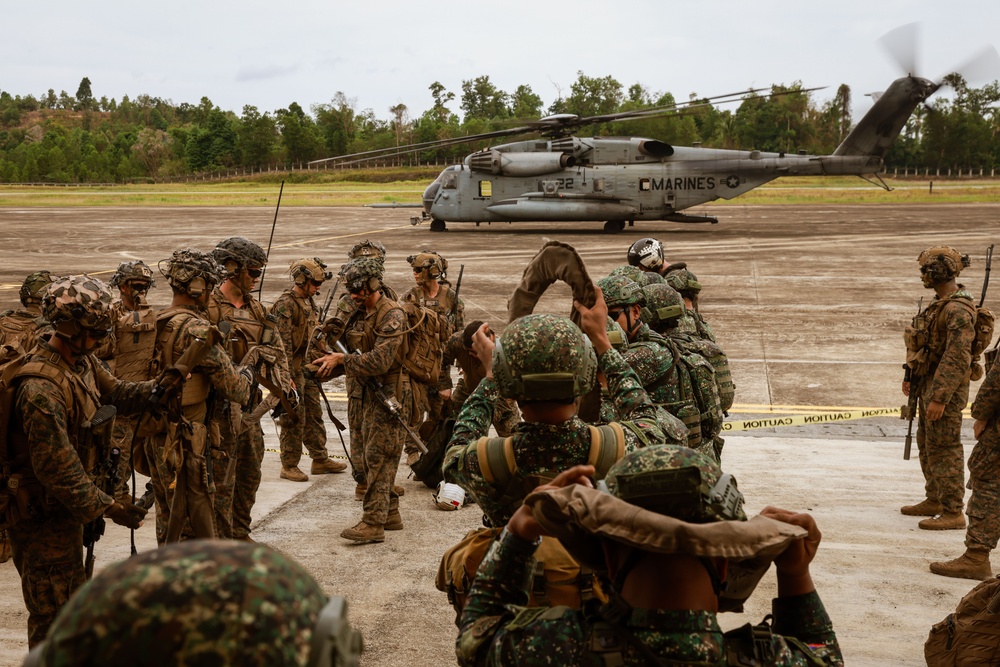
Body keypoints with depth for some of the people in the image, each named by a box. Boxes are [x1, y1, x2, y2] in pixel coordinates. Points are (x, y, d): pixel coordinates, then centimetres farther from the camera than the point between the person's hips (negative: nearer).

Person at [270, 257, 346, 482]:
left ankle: (320, 459, 24)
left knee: (314, 413, 14)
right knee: (294, 418, -2)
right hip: (293, 368, -9)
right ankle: (288, 466, 8)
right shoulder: (285, 304, -18)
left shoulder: (309, 301, 11)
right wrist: (288, 377, -23)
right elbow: (283, 344, -21)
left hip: (308, 367, 9)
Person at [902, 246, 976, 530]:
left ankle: (953, 513, 3)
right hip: (929, 384, 10)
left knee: (944, 450, -4)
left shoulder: (958, 310, -23)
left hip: (946, 389, -10)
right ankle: (934, 501, 32)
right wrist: (910, 375, 23)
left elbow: (957, 359, -27)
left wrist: (939, 399, -28)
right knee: (927, 445, 19)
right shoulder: (941, 303, 10)